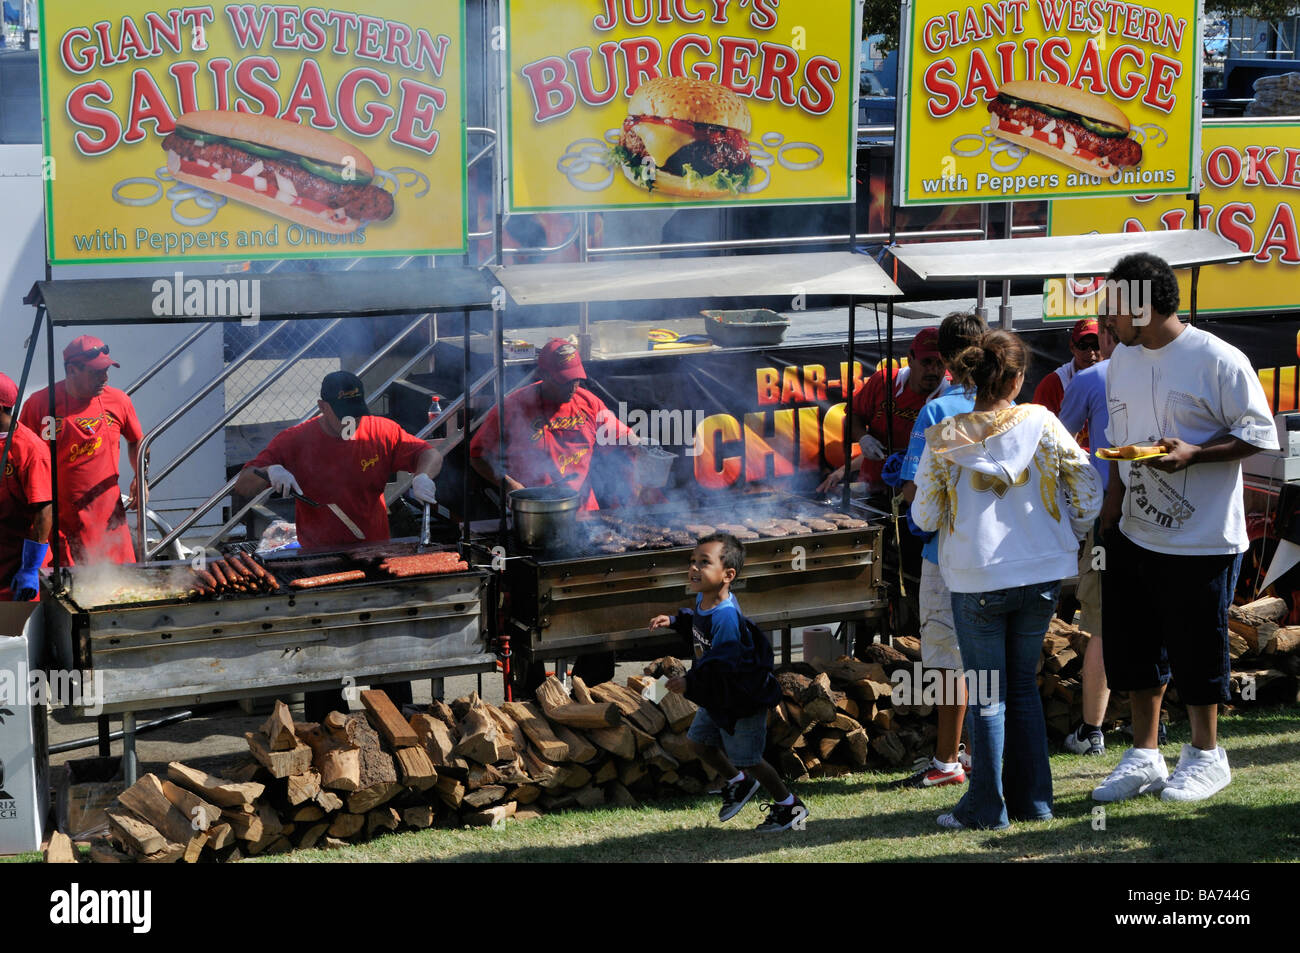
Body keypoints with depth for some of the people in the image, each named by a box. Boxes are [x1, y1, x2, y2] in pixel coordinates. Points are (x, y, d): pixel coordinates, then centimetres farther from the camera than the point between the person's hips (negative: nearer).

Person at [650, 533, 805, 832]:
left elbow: (723, 667, -34)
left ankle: (789, 806, 24)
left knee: (747, 760, 4)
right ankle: (739, 784, 41)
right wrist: (674, 622, 10)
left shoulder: (725, 617, -33)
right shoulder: (704, 599, -4)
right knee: (699, 740, 19)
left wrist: (691, 683, -31)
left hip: (742, 700, -9)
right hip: (717, 697, 9)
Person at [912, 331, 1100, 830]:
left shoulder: (944, 440, -9)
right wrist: (1068, 536, 14)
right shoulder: (1041, 423, -6)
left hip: (976, 581, -2)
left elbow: (925, 517, -5)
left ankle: (986, 808, 10)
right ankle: (1032, 799, 21)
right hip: (1041, 576, 2)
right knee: (1024, 685, 17)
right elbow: (1088, 489, -3)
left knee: (985, 694, 7)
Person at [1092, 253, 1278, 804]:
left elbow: (1260, 435, -11)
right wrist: (1111, 509, 10)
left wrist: (1192, 454, -23)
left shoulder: (1218, 361, -13)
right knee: (1131, 644, 11)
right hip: (1134, 534, 7)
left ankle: (1205, 755, 21)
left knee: (1196, 649, 2)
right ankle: (1145, 756, 25)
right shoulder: (1122, 361, 10)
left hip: (1202, 538, -7)